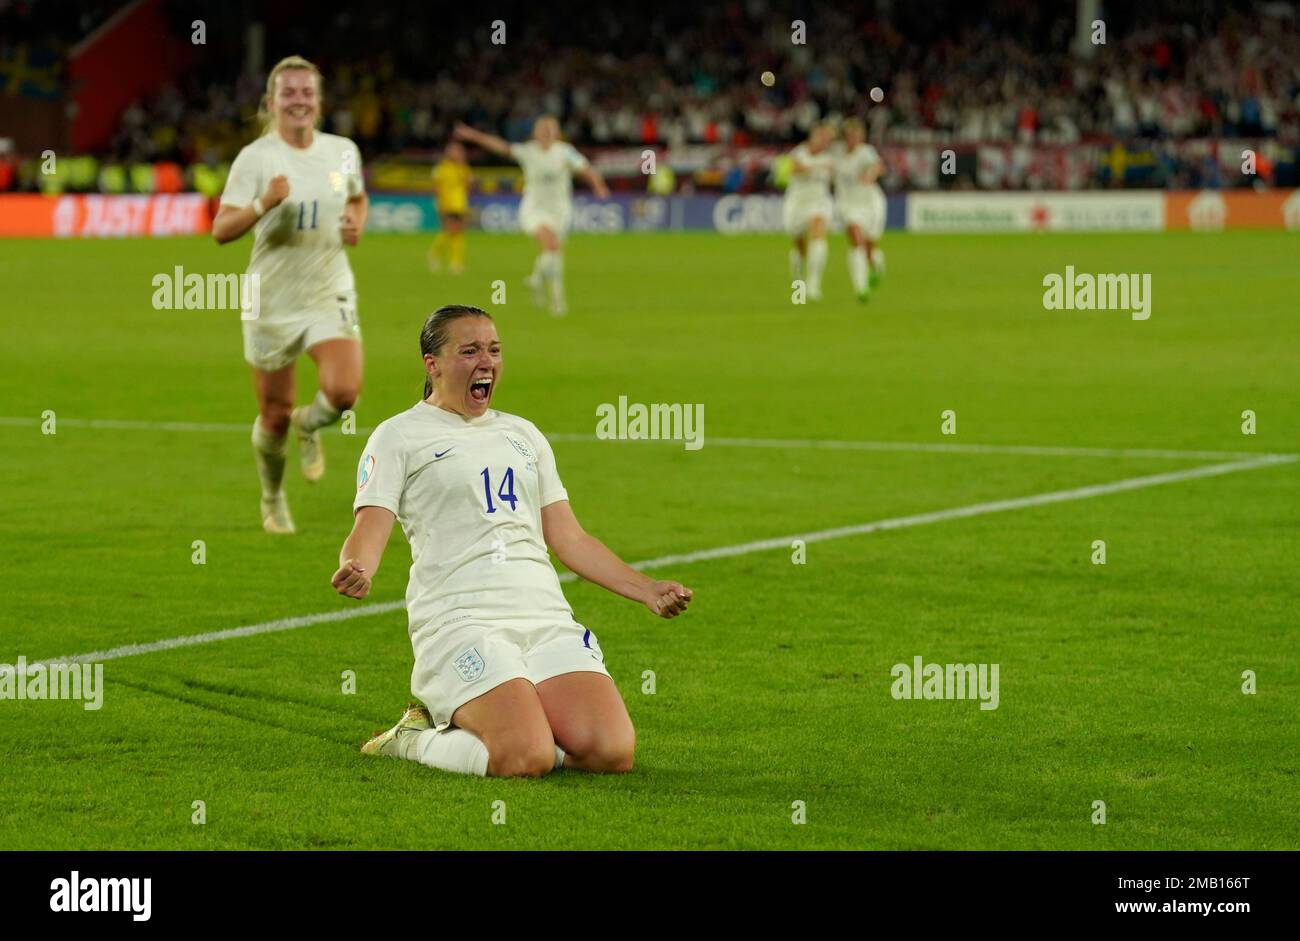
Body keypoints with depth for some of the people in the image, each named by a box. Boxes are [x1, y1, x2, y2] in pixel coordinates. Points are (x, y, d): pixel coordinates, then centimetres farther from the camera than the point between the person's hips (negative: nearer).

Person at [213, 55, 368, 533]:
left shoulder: (343, 151, 2)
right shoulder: (255, 158, -10)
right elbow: (221, 230, -15)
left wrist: (357, 224, 1)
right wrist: (263, 204, -32)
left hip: (330, 295, 2)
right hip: (272, 301, -2)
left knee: (344, 392, -22)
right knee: (275, 416, 6)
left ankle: (309, 425, 16)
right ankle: (272, 499, 36)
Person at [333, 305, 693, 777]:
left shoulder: (523, 433, 25)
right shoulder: (399, 435, 8)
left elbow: (569, 538, 25)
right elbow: (370, 530, -3)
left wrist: (647, 590, 16)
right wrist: (355, 571, -27)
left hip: (547, 618, 6)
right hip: (460, 622, -6)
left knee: (613, 751, -16)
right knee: (526, 758, -28)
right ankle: (417, 739, 3)